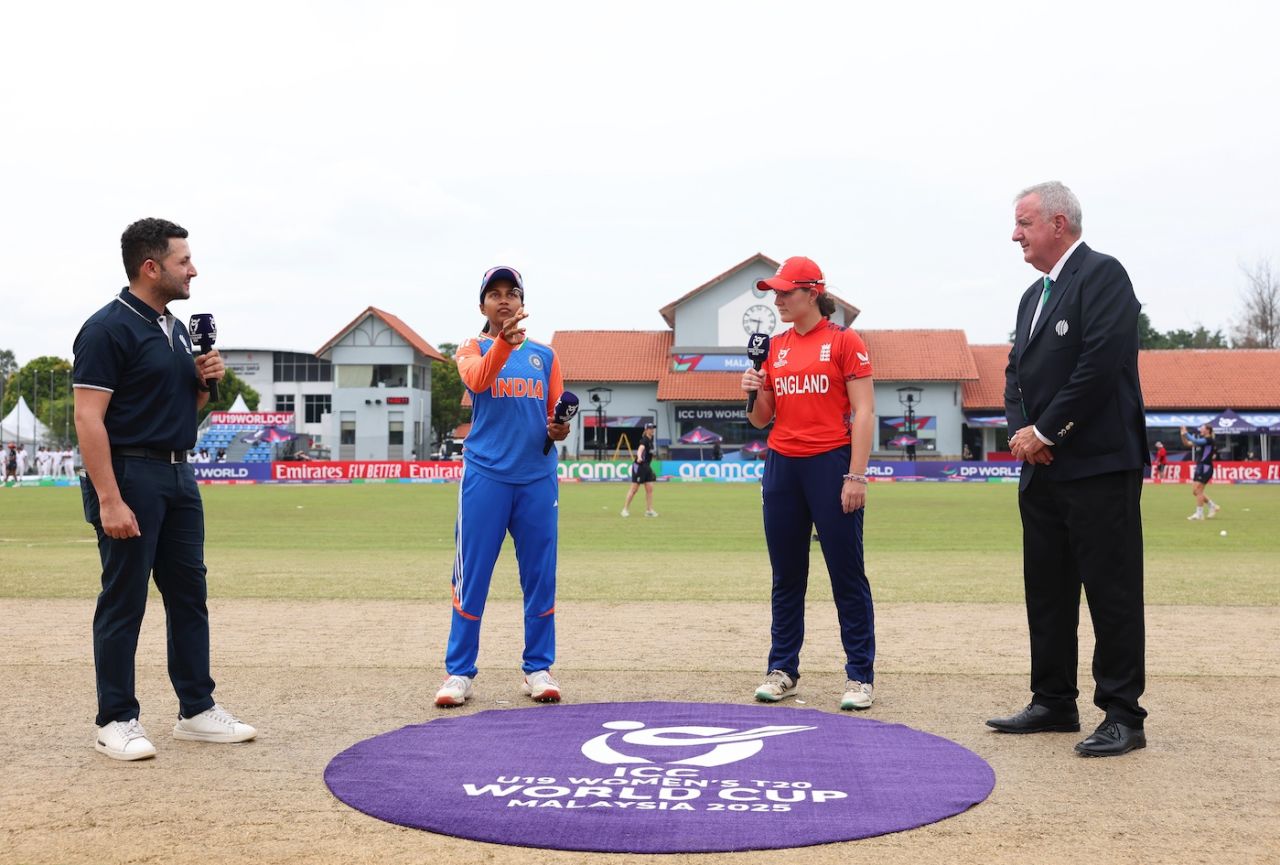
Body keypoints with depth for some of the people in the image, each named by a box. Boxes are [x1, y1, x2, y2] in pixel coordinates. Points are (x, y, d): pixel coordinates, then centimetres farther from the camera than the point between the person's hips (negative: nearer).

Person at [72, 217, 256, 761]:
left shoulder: (176, 328, 14)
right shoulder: (109, 329, -11)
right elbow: (88, 418, -17)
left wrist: (206, 381, 2)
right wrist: (109, 501, -23)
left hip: (178, 476, 8)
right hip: (130, 476, -8)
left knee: (189, 595, 11)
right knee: (123, 602, -1)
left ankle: (197, 710, 20)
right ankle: (116, 721, 10)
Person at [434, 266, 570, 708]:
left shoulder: (544, 355, 14)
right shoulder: (472, 350, 6)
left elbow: (557, 416, 12)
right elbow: (478, 379, -18)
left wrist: (559, 429, -12)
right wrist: (503, 341, -35)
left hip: (537, 478, 3)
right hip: (485, 476, -2)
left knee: (540, 576, 5)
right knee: (472, 576, -1)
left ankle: (538, 668, 14)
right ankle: (458, 672, 6)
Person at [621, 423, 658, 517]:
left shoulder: (651, 439, 10)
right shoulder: (644, 440, -17)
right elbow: (640, 449, -38)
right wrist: (639, 457, -58)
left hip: (647, 466, 8)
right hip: (639, 466, -8)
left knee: (650, 488, 3)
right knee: (634, 489, -3)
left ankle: (649, 510, 6)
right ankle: (625, 509, 6)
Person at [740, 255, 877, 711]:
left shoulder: (844, 341, -2)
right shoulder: (774, 347, 13)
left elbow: (864, 412, -6)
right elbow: (761, 419, 18)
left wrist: (856, 475, -14)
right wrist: (753, 391, -4)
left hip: (831, 464, -5)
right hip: (781, 467, 5)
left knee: (847, 574, -2)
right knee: (786, 575, 9)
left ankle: (861, 676, 5)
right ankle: (781, 671, 17)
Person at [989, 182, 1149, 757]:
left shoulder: (1102, 274, -8)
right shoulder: (1034, 294, 19)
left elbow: (1100, 364, -18)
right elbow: (1016, 373, 17)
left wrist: (1045, 432, -14)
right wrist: (1022, 430, -2)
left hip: (1097, 468, -9)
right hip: (1042, 471, 9)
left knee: (1111, 592, -3)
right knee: (1046, 592, 12)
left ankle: (1122, 715, 4)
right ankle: (1054, 703, 22)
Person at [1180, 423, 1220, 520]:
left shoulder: (1209, 440, -11)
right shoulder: (1201, 440, 15)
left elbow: (1195, 441, -24)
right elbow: (1187, 443, 16)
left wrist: (1186, 433, -15)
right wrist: (1183, 435, 1)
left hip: (1205, 468, -9)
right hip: (1199, 467, 9)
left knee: (1198, 490, -9)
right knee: (1195, 491, 11)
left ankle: (1199, 514, -4)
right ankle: (1213, 506, 22)